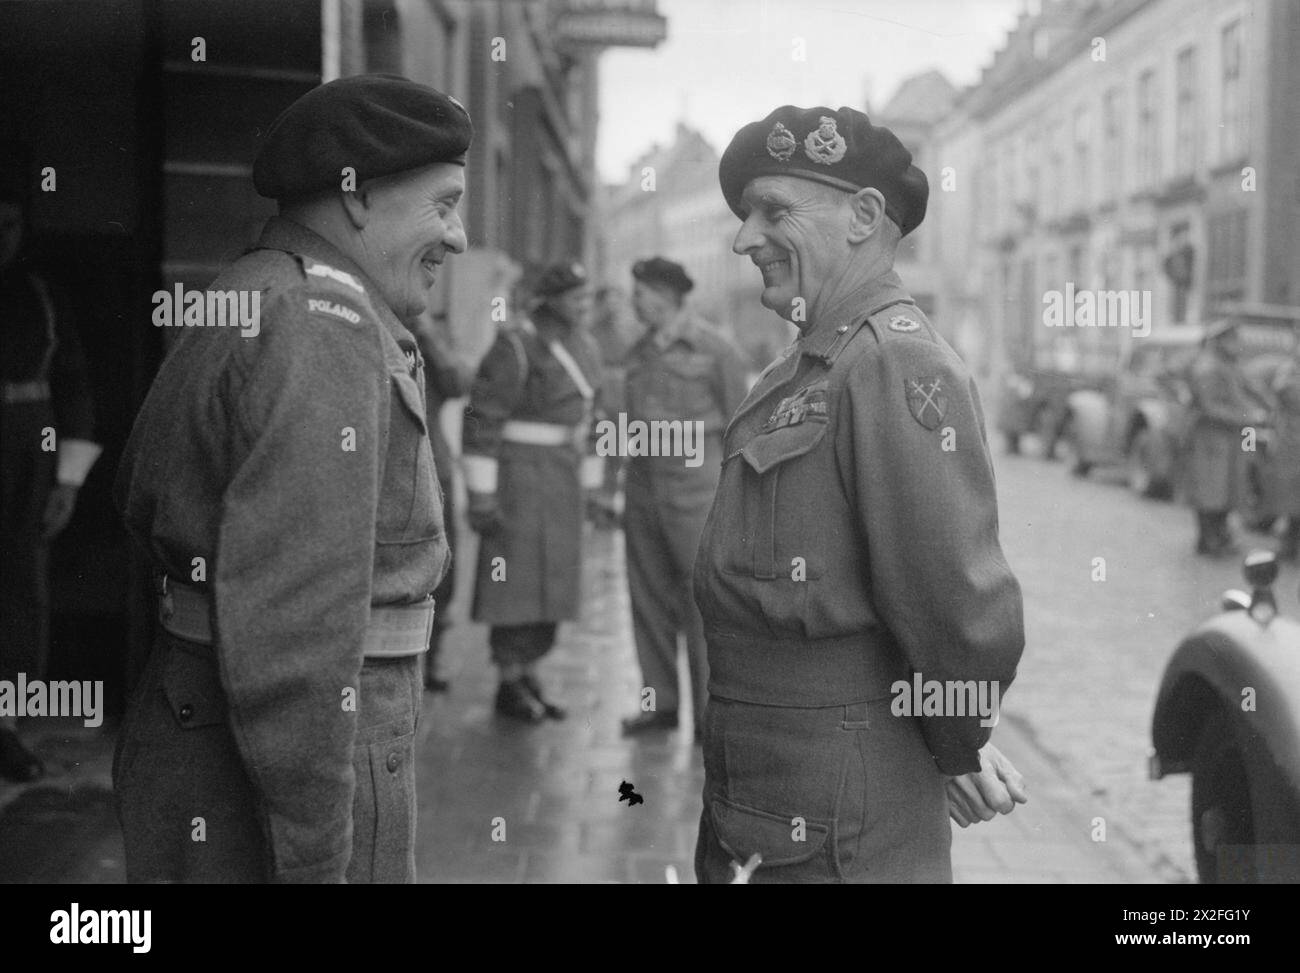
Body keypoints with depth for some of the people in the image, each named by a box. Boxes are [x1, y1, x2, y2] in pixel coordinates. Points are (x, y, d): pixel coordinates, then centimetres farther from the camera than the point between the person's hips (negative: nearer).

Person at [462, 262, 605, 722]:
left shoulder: (584, 349, 11)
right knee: (516, 579, -4)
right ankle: (509, 687, 5)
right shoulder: (515, 346, -14)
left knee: (549, 581, 9)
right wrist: (481, 496, -18)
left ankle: (528, 679, 17)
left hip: (563, 477, 8)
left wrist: (589, 488, 18)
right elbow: (482, 420, -15)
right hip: (519, 473, -8)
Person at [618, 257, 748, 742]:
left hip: (695, 494, -6)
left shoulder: (716, 352, -7)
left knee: (702, 604, -4)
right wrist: (625, 493, 15)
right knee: (649, 599, 7)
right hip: (644, 495, 6)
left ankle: (710, 713, 3)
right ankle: (660, 703, 15)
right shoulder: (640, 353, 11)